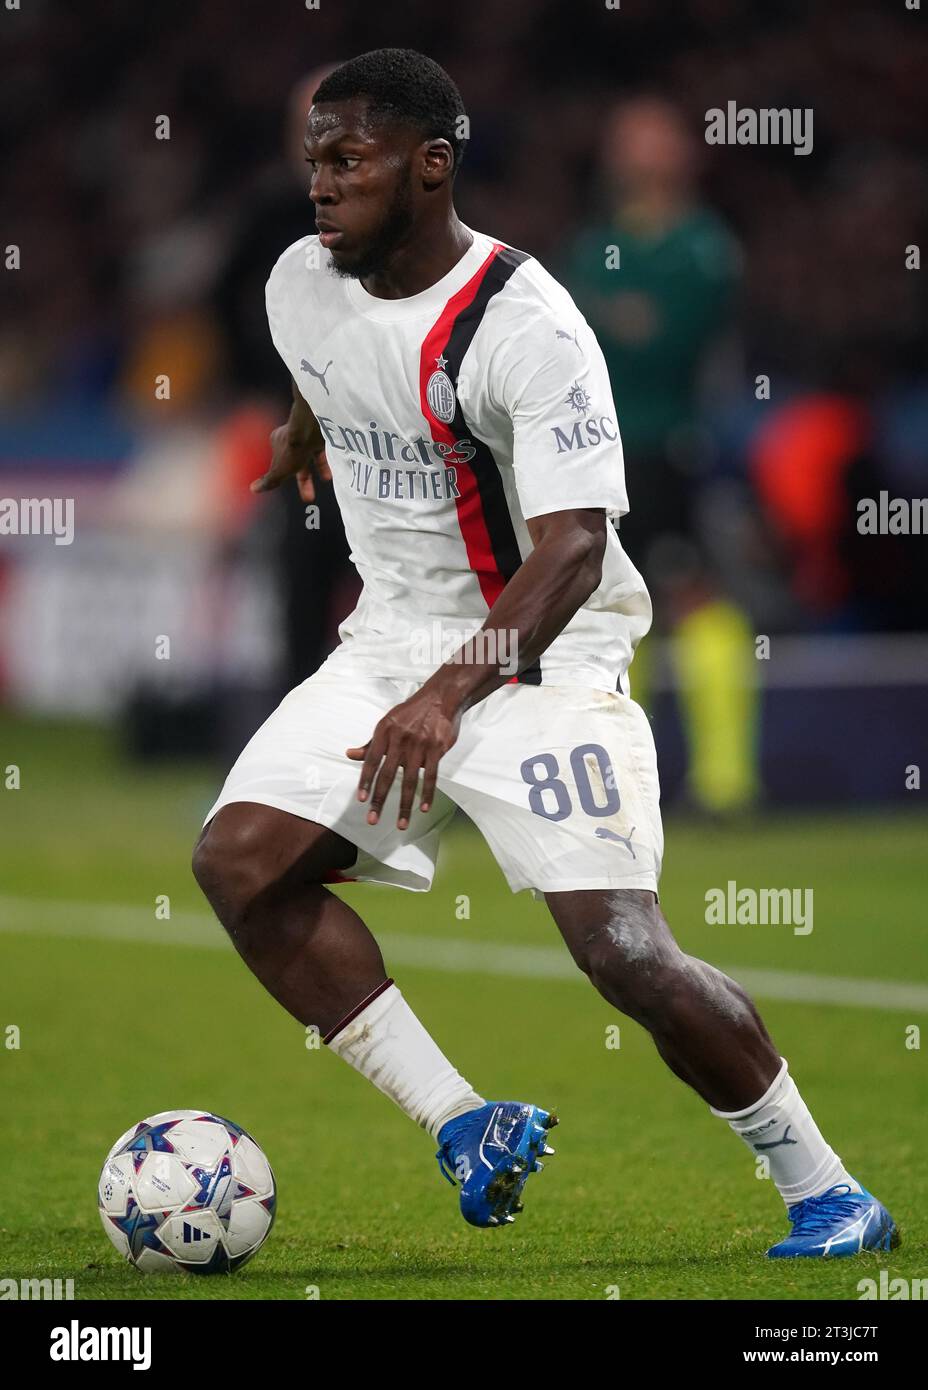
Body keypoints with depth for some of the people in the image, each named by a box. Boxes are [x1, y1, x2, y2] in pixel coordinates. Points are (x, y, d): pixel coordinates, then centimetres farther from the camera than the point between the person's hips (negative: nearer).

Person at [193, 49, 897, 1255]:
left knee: (624, 950, -18)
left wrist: (448, 696, -43)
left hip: (541, 651, -7)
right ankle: (467, 1126, -7)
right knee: (237, 860, -13)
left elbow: (574, 546, -30)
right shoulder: (302, 285, -1)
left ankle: (824, 1189, 2)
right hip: (391, 639, 7)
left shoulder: (528, 326, -23)